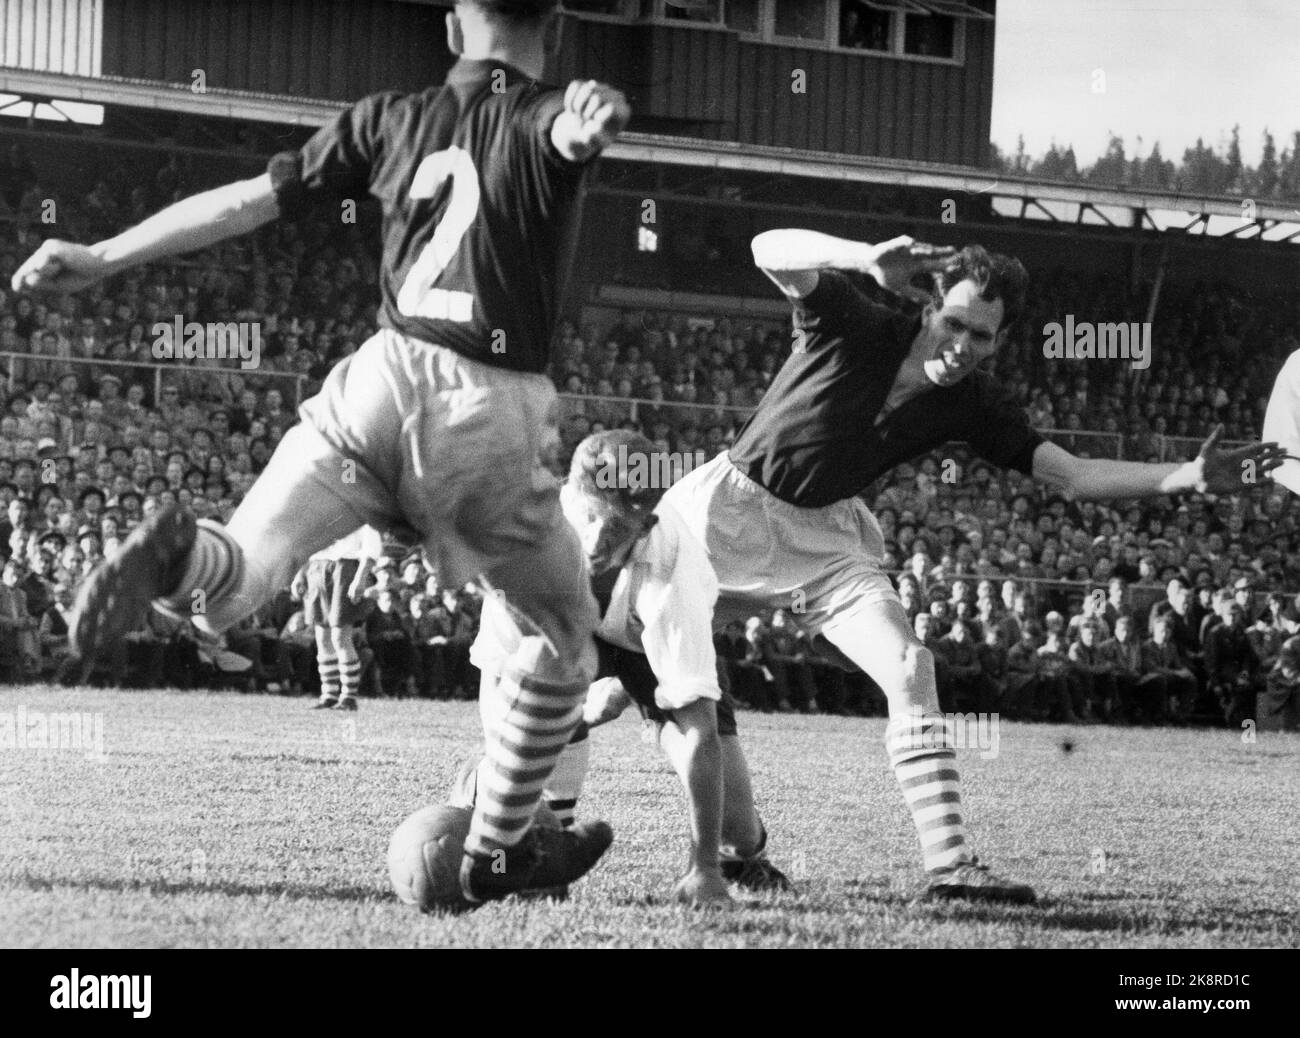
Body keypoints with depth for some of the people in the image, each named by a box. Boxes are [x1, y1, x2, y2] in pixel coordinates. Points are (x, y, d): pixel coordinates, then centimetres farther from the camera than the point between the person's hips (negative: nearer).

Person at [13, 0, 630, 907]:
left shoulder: (391, 121, 16)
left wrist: (101, 259, 20)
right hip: (492, 411, -2)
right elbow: (566, 130, -21)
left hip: (384, 378, 2)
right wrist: (590, 120, -46)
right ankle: (498, 851, 23)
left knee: (240, 575, -4)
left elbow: (248, 200, 14)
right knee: (564, 637, 19)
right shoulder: (539, 120, 6)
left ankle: (185, 556, -41)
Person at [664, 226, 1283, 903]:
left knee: (909, 670, -13)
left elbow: (1072, 475, -8)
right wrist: (869, 262, -51)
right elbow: (770, 250, -33)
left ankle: (949, 864, -16)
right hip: (733, 504, -2)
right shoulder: (856, 321, -17)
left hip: (826, 536, 3)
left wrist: (1189, 478, -21)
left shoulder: (971, 406, -7)